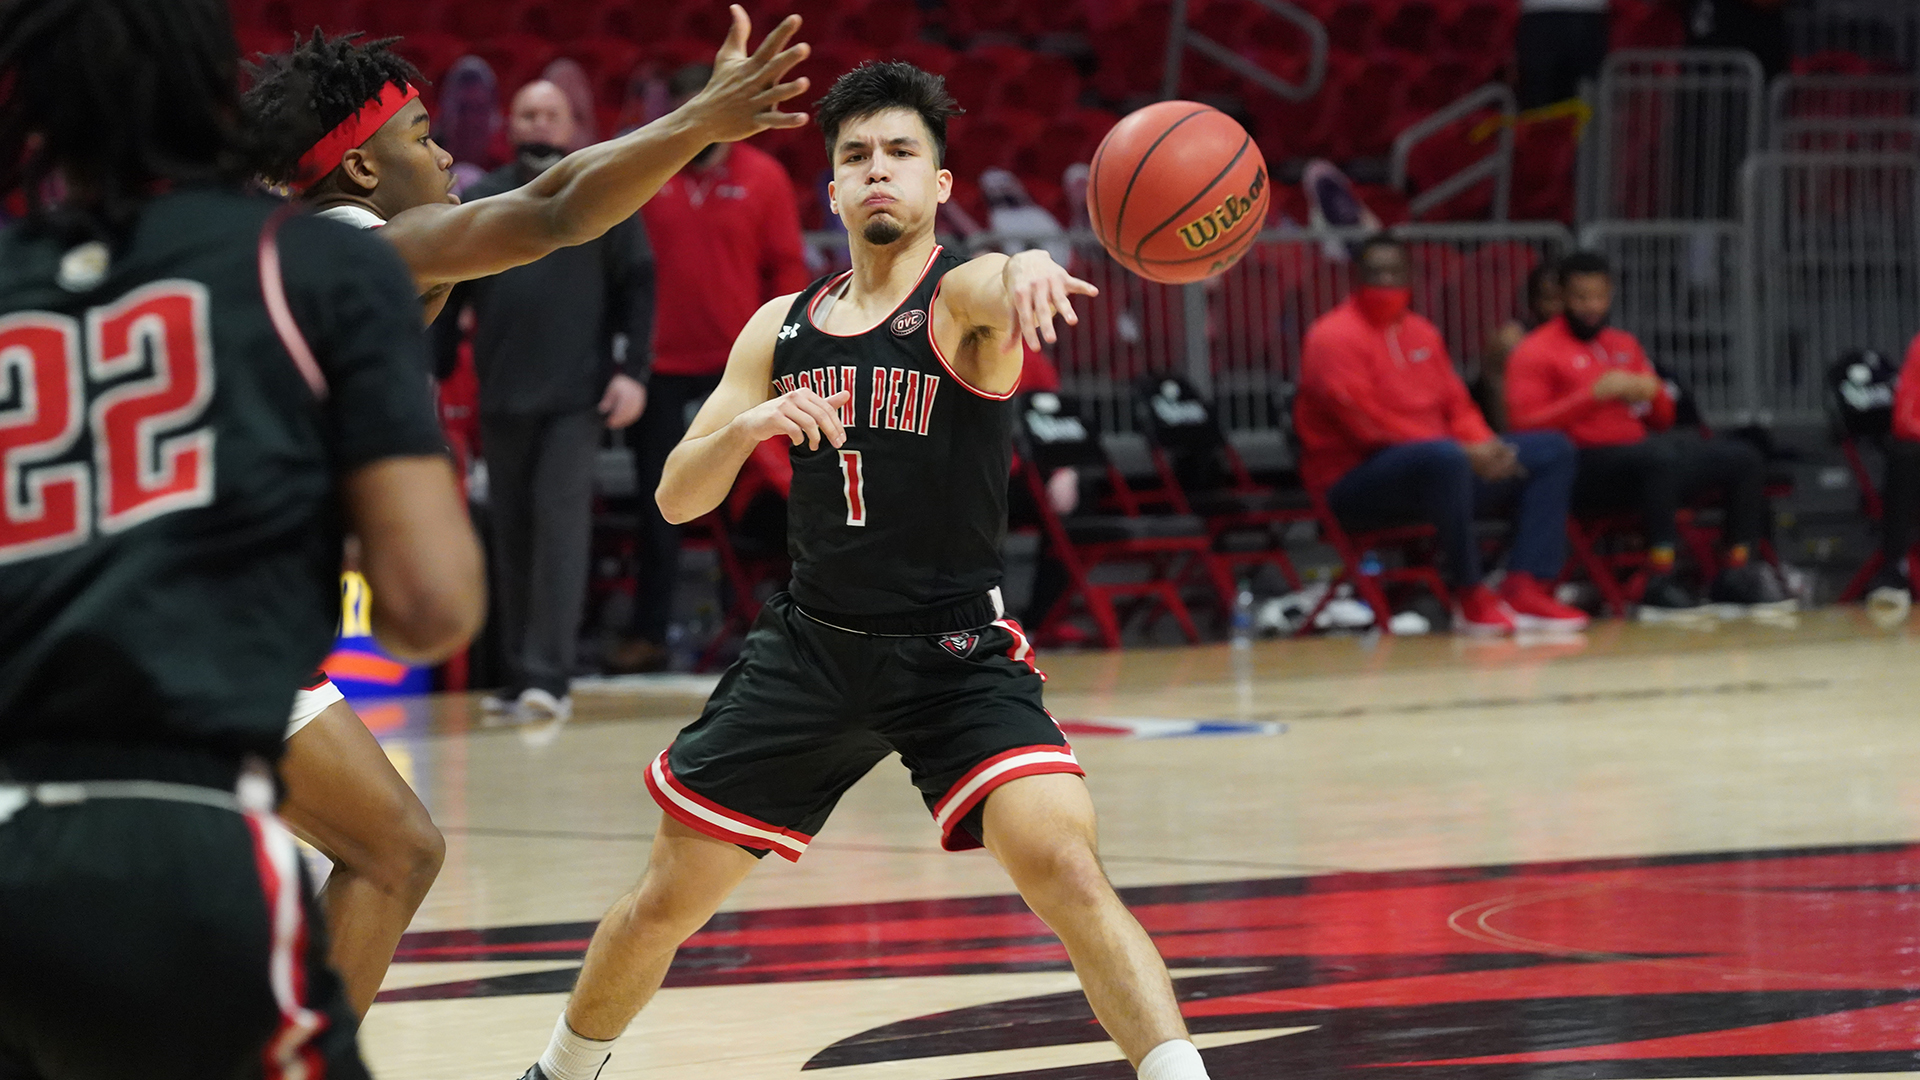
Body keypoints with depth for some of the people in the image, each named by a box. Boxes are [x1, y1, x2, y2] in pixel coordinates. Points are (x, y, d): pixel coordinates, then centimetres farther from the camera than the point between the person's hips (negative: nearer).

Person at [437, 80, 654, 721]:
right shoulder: (481, 202, 11)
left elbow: (637, 286, 2)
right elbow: (449, 294, 13)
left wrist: (632, 372, -7)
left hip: (578, 397, -4)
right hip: (502, 398, 4)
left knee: (561, 527, -12)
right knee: (511, 536, 9)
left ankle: (548, 675, -16)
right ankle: (519, 675, 18)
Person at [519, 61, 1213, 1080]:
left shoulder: (964, 293, -10)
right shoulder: (782, 327, 5)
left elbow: (993, 293, -37)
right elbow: (678, 498, 2)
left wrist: (1028, 269, -62)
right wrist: (746, 426, -19)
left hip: (957, 653, -4)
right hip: (811, 644, 4)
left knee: (1065, 869, -26)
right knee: (665, 899, 11)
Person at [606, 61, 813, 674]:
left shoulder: (762, 177, 0)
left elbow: (788, 270, 0)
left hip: (742, 365, -1)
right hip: (664, 365, 1)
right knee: (657, 502, 7)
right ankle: (648, 631, 13)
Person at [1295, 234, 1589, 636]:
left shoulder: (1422, 332, 17)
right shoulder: (1335, 337, -10)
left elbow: (1456, 403, 19)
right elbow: (1368, 425, -19)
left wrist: (1485, 446, -6)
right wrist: (1463, 452, -21)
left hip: (1437, 469, 9)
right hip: (1355, 480, -9)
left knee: (1552, 451, 2)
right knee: (1444, 456, -41)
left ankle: (1525, 588, -16)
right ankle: (1470, 598, -29)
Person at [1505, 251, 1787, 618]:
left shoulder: (1625, 345, 22)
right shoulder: (1535, 352, 0)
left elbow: (1662, 420, 25)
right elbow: (1527, 425, -14)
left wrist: (1653, 393, 1)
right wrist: (1594, 395, -19)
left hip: (1638, 446, 8)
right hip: (1585, 468, -8)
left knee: (1743, 458, -2)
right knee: (1663, 457, -38)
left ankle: (1737, 574, -4)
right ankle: (1660, 583, -39)